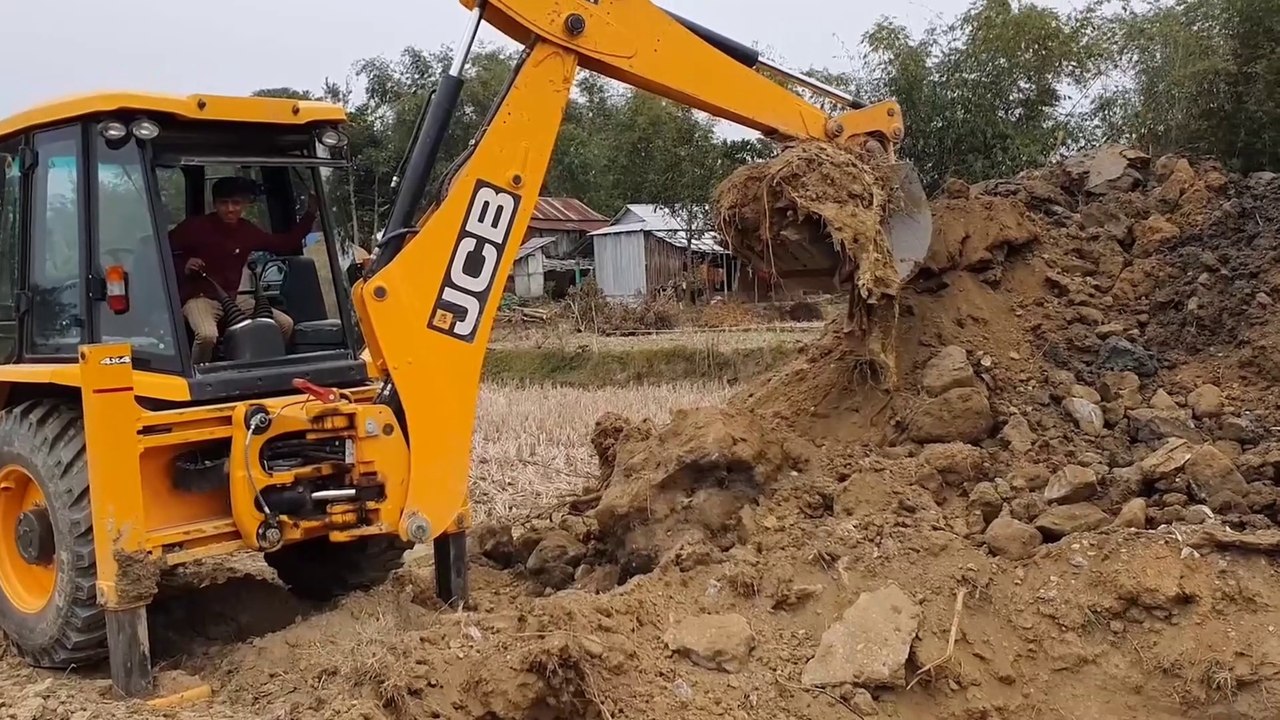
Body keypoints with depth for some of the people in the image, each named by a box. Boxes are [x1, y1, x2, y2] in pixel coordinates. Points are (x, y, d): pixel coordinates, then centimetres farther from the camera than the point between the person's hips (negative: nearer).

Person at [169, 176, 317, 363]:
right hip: (199, 298, -5)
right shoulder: (195, 226, -7)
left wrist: (309, 214, 9)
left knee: (285, 324, -8)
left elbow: (286, 244, 14)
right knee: (207, 335, -38)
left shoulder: (248, 231, 6)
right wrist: (183, 266, -18)